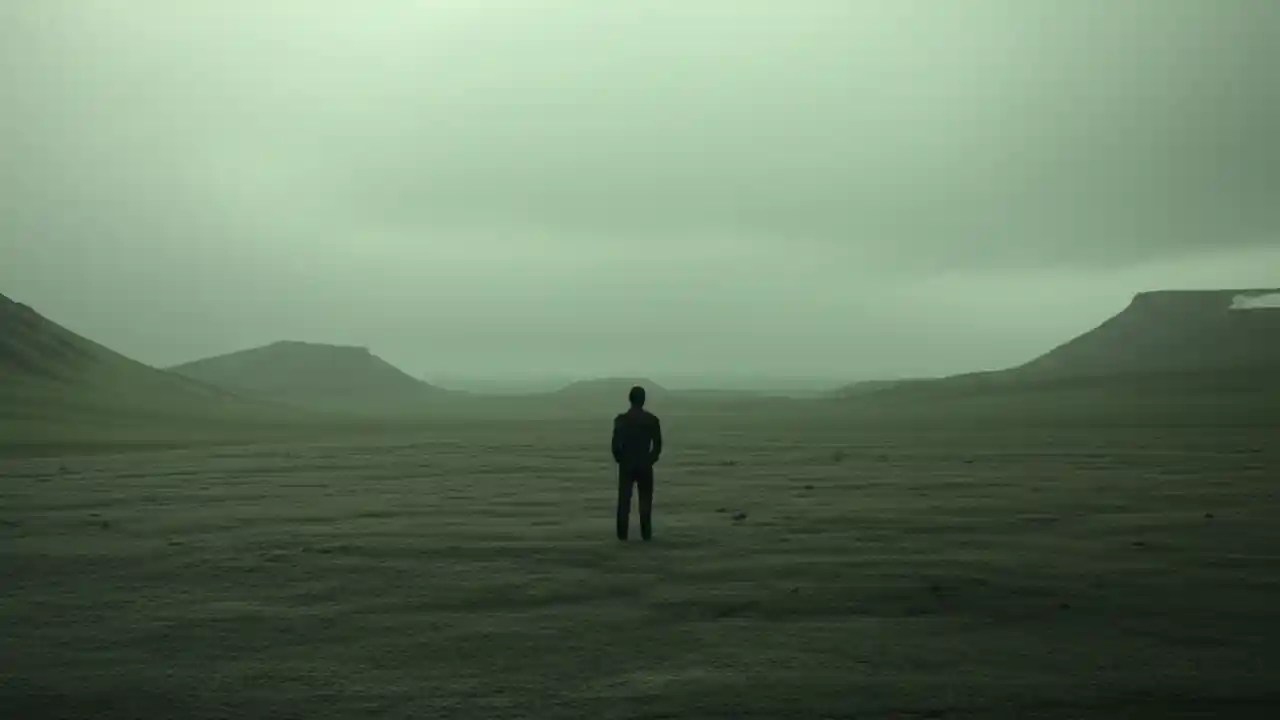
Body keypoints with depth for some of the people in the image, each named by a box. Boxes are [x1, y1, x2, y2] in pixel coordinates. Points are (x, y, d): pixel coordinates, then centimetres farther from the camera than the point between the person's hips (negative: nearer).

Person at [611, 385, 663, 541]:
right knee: (645, 499, 8)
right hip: (645, 465, 0)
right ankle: (646, 533, 5)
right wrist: (651, 459, 11)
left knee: (624, 499, 5)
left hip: (626, 465, 0)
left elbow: (616, 444, -7)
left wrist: (620, 459, 8)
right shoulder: (652, 419, -4)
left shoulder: (621, 419, -6)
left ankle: (622, 533, 3)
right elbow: (658, 444, -2)